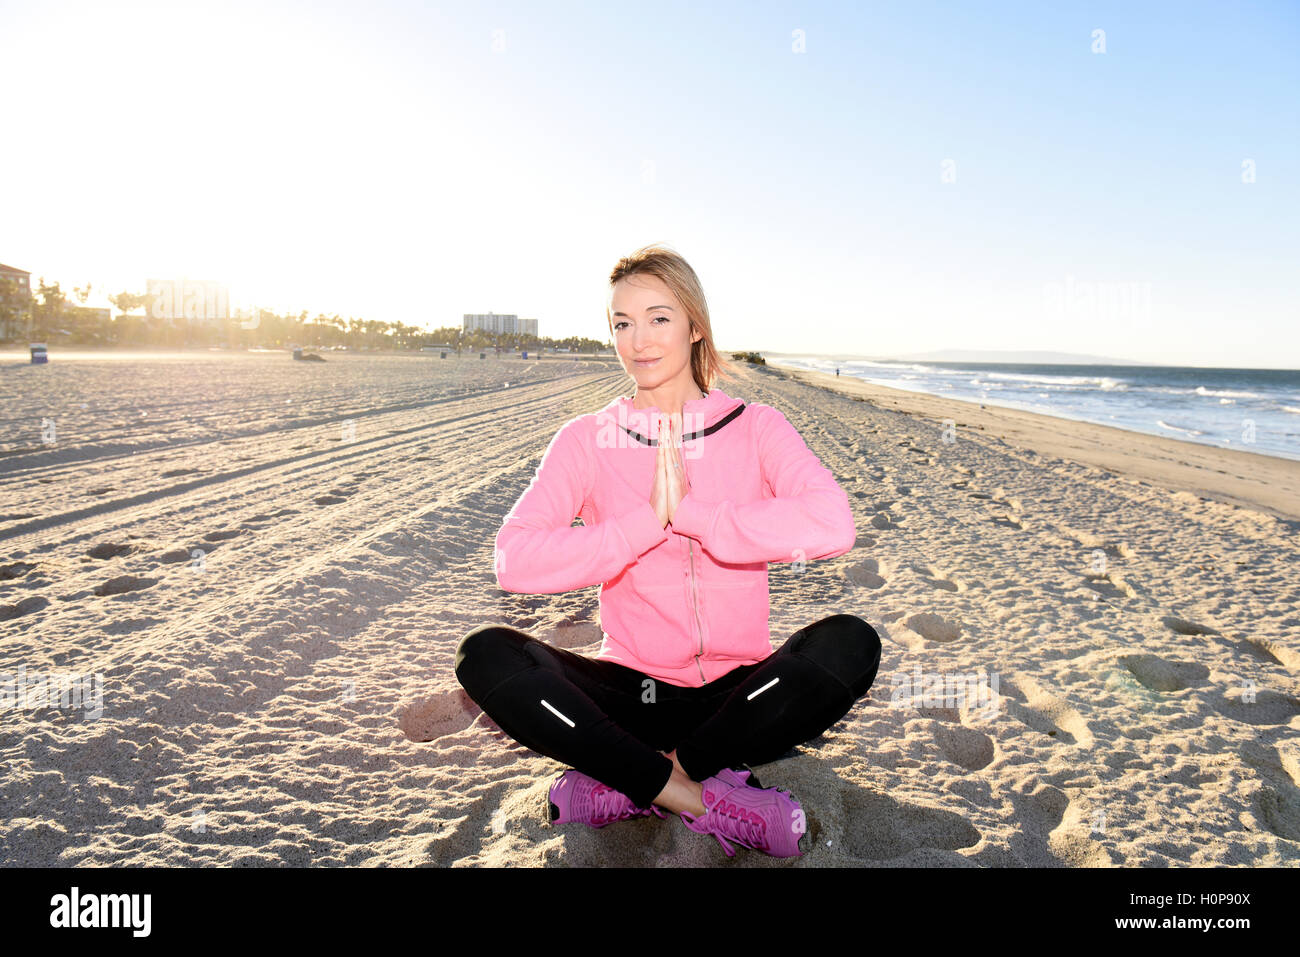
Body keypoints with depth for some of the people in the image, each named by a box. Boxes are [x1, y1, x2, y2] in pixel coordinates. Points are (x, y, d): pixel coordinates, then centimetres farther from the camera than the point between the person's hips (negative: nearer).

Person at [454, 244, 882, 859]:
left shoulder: (755, 428, -2)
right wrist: (650, 520, -22)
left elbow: (833, 526, -23)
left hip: (735, 691, 0)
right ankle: (707, 800, -20)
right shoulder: (585, 440, 0)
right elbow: (514, 561, -16)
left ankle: (630, 784, -16)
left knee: (849, 643, -28)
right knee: (485, 654, -23)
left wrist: (688, 513, -23)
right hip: (630, 690, 1)